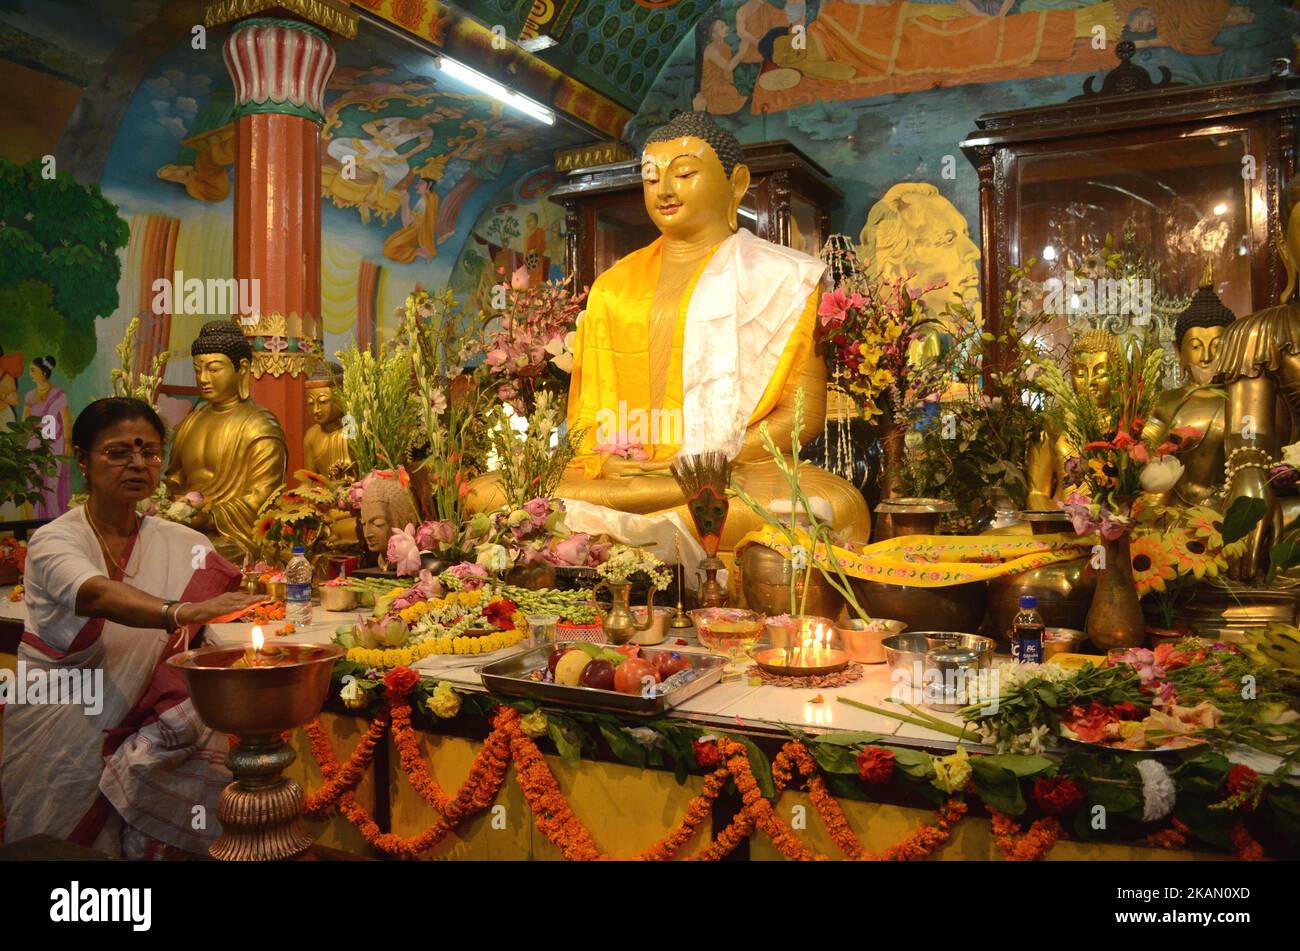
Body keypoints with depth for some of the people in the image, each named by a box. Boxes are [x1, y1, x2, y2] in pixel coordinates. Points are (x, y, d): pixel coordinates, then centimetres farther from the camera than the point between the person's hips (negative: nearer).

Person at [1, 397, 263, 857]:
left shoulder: (183, 545, 2)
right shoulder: (54, 540, -11)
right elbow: (96, 595, -32)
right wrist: (181, 612, -50)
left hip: (140, 734, 3)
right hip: (57, 730, -3)